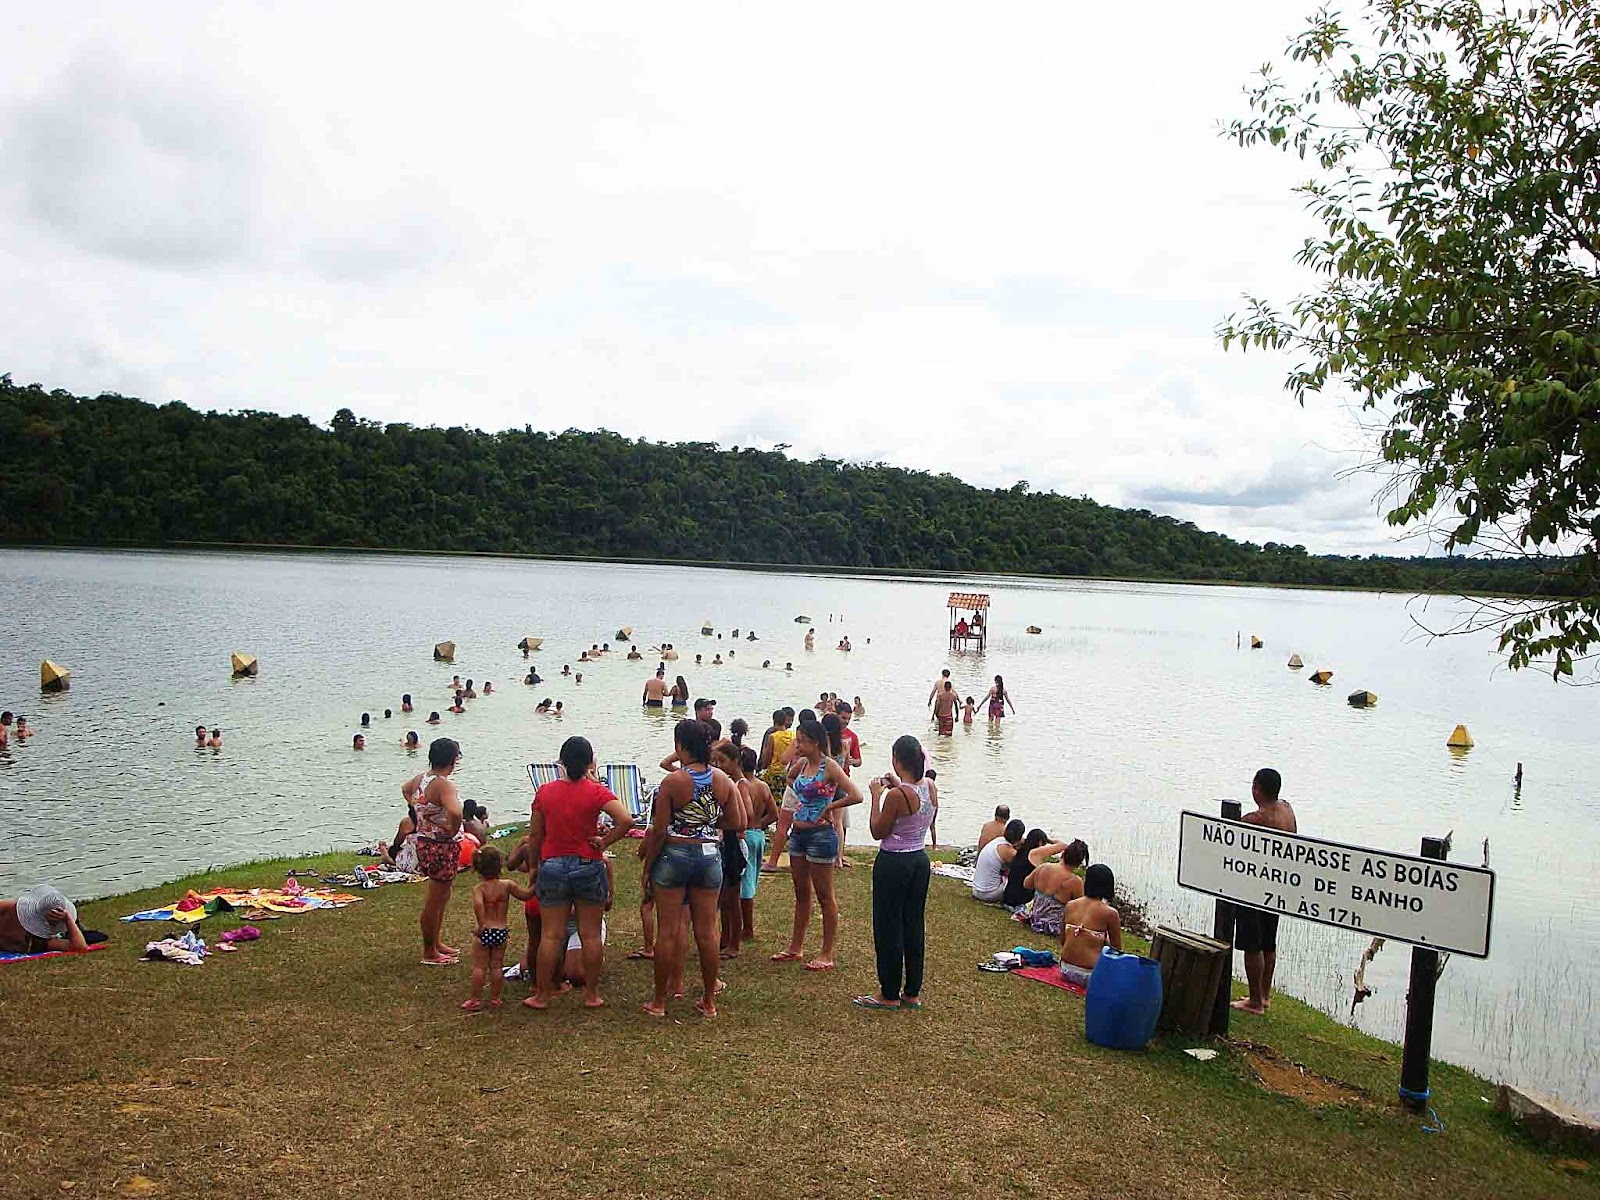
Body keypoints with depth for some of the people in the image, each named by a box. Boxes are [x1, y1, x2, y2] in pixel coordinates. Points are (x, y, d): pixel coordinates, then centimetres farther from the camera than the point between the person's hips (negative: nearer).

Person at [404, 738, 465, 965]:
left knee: (441, 896, 24)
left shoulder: (420, 778, 3)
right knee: (434, 901, 4)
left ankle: (435, 943, 38)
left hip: (424, 842, 9)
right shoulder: (444, 785, -25)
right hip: (441, 847, -9)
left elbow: (405, 788, 27)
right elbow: (455, 812, -42)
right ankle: (429, 953, 17)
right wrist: (453, 830, -23)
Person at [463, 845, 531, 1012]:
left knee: (479, 966, 7)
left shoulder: (479, 889, -12)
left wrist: (481, 924, -25)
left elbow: (478, 904, -31)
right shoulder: (507, 885, -5)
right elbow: (525, 896, 4)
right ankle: (495, 998, 19)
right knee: (496, 966, 13)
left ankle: (475, 1000, 11)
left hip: (484, 932, -2)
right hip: (502, 932, 2)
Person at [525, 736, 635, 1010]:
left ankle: (541, 995, 16)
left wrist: (534, 866, 16)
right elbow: (626, 820, -23)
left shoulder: (545, 792, -1)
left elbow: (534, 835, 4)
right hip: (588, 867, -2)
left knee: (551, 935, 8)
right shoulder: (596, 791, -9)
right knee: (590, 934, 8)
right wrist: (604, 842, -9)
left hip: (552, 867, 2)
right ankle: (591, 994, 15)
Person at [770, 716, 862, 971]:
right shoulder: (800, 764, 6)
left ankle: (827, 954, 11)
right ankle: (796, 947, 29)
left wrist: (828, 808, -16)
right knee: (801, 893, 18)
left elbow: (856, 796, -24)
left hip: (820, 835, -8)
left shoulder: (829, 767, -15)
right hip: (798, 833, 8)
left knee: (824, 896, 2)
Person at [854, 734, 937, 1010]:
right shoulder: (930, 787, -1)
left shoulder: (896, 795, -22)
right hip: (920, 860, 7)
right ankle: (912, 993, 23)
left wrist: (877, 795, -7)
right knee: (914, 925, 14)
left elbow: (878, 831, -12)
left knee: (888, 927, 4)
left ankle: (889, 995, 12)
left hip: (893, 863, -7)